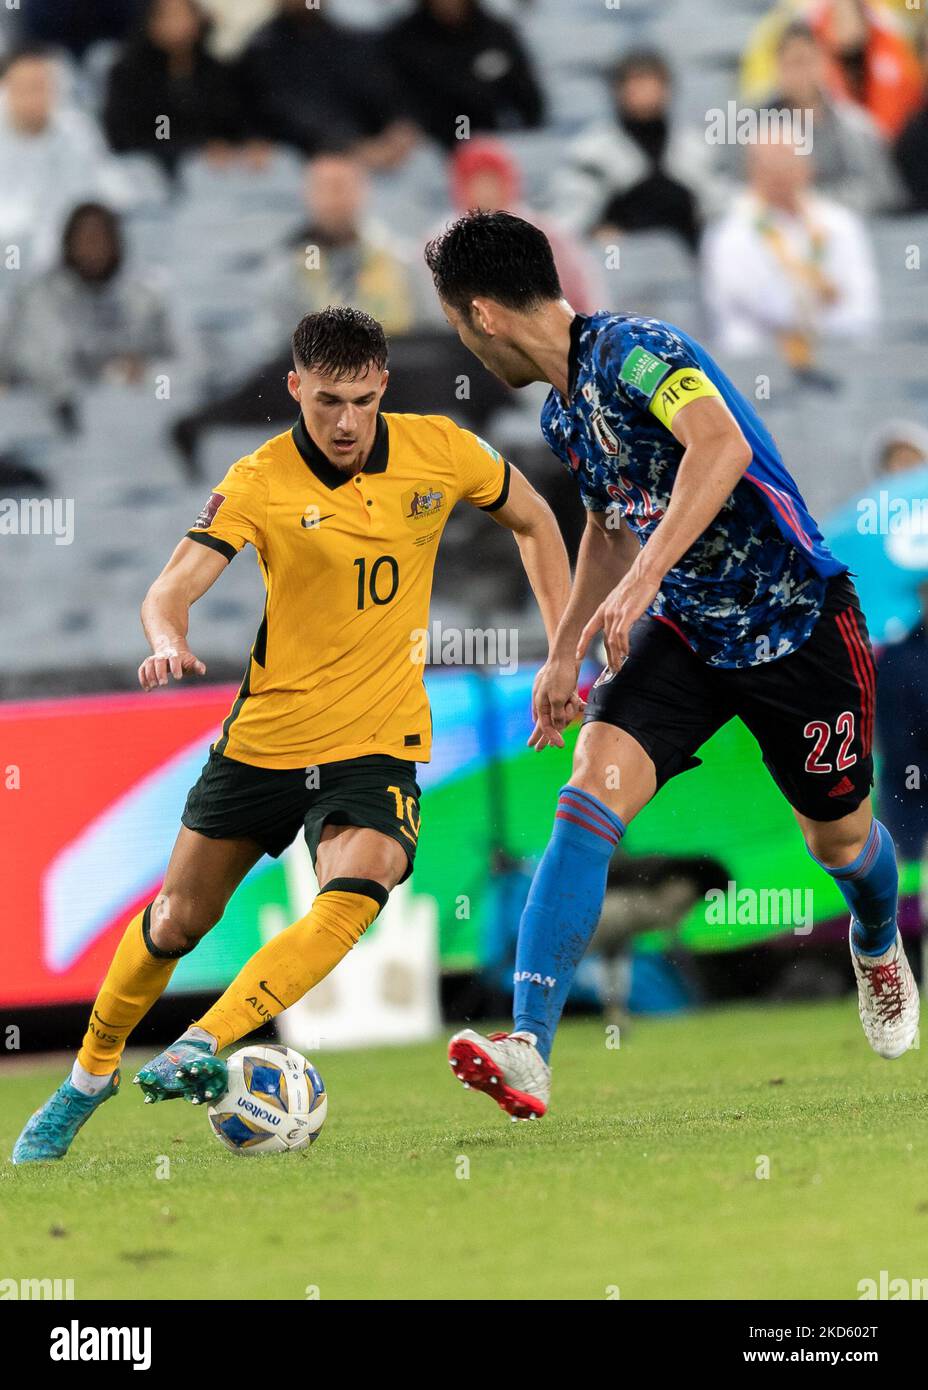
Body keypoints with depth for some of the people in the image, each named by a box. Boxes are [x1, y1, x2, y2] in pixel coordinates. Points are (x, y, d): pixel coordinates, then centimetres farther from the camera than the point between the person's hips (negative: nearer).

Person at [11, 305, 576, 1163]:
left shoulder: (440, 452, -6)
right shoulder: (259, 481, -11)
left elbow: (533, 522, 12)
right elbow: (172, 588, -20)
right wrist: (168, 641, -44)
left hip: (379, 744, 0)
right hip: (266, 734, 0)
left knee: (354, 895, -28)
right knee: (177, 921, 8)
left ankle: (202, 1049, -29)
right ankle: (91, 1074, 32)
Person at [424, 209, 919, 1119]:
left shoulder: (631, 351, -23)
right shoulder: (562, 415, 6)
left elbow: (722, 444, -41)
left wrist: (642, 580, -46)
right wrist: (565, 652, 22)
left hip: (797, 625, -7)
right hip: (685, 634, 7)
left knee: (839, 840, 11)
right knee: (591, 793, -17)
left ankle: (877, 944, 51)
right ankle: (529, 1053, -28)